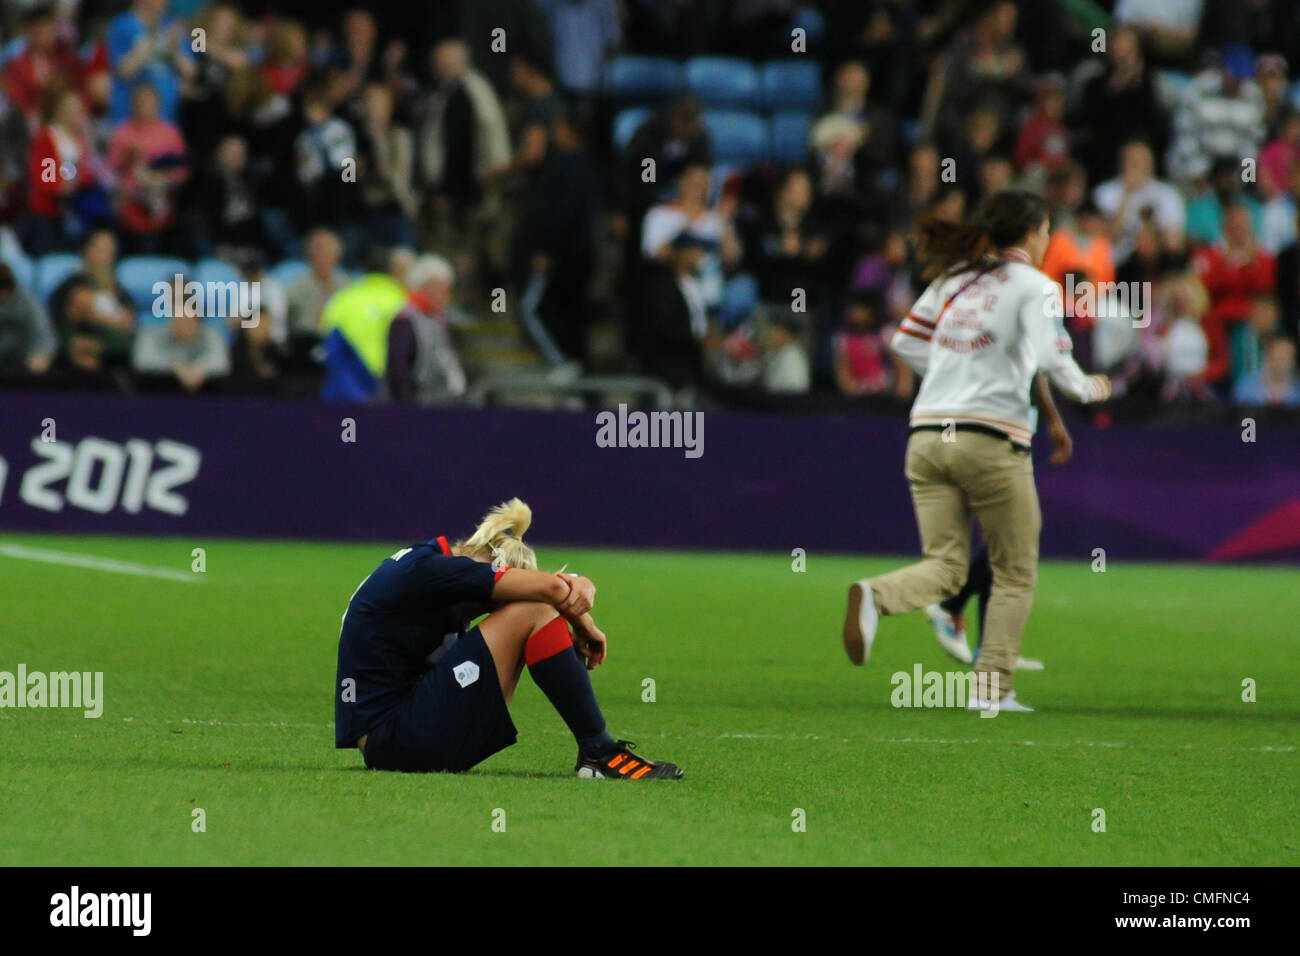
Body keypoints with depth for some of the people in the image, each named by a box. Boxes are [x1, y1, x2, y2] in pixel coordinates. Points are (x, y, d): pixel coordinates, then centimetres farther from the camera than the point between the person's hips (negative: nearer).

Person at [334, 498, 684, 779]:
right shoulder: (426, 570, -15)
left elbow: (569, 585, 10)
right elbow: (550, 588, -22)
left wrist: (581, 590, -13)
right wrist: (584, 626, -3)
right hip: (393, 741, -10)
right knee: (531, 613, -14)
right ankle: (599, 752, -9)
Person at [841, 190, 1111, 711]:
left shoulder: (954, 279, 15)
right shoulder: (1034, 287, -2)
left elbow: (906, 340, 17)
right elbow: (1052, 356, -15)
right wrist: (1087, 388, 4)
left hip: (928, 434, 5)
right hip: (991, 439, -5)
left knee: (945, 568, 5)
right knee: (1015, 573, 10)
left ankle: (876, 595, -26)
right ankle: (992, 687, 4)